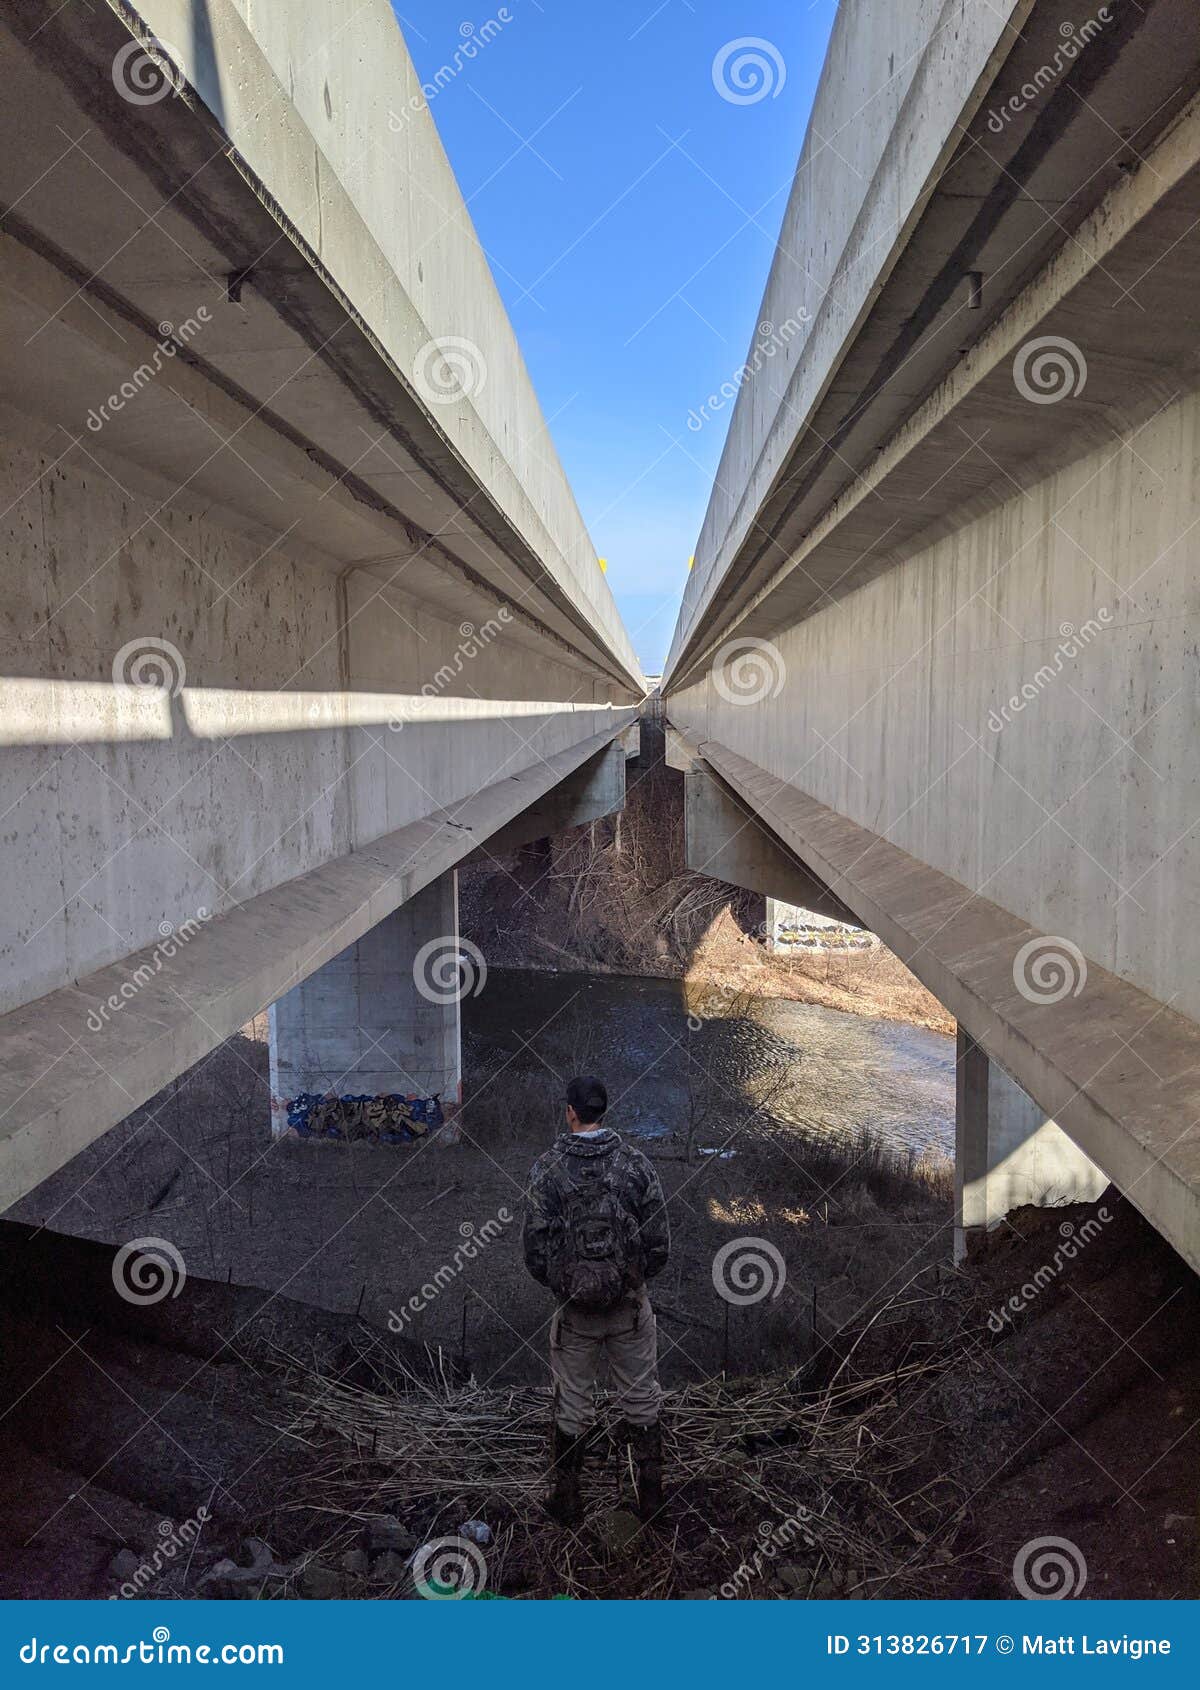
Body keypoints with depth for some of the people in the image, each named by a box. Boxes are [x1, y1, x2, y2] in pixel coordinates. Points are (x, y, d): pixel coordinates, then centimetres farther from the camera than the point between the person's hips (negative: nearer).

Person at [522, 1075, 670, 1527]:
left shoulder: (547, 1169, -12)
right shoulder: (636, 1164, -9)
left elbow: (536, 1249, -9)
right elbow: (659, 1244, -6)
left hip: (573, 1308, 0)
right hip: (630, 1304, 1)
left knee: (572, 1407, 15)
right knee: (641, 1400, 17)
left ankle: (567, 1501, 29)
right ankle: (650, 1496, 27)